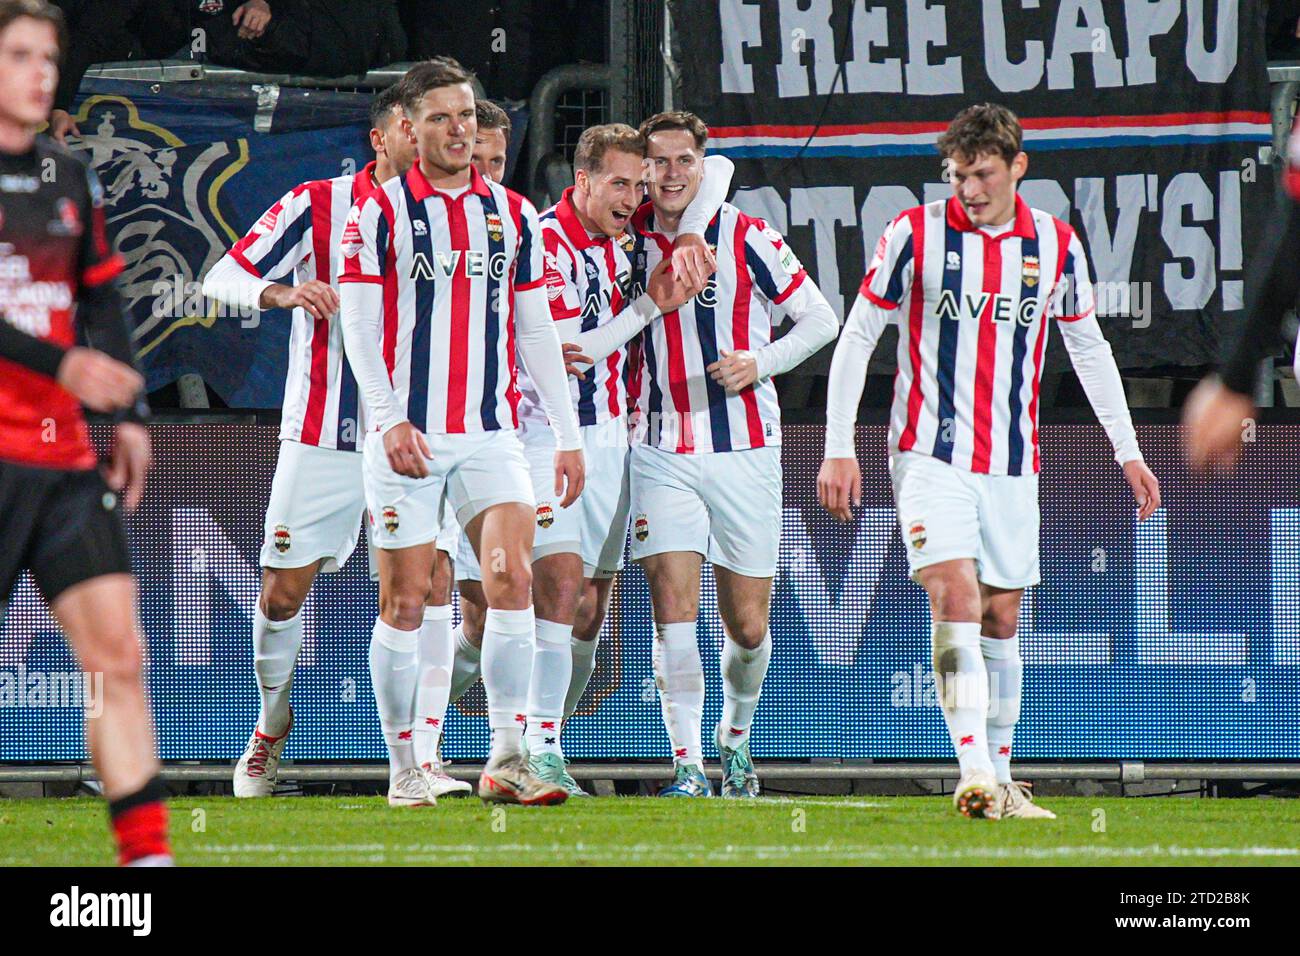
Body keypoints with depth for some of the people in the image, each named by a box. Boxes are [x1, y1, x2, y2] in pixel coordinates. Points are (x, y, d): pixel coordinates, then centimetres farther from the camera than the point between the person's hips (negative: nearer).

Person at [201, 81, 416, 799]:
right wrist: (284, 291, -23)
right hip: (322, 436, -2)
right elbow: (222, 280, -4)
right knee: (285, 590, 2)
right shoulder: (318, 204, -2)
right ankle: (271, 728, 24)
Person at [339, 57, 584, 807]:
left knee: (513, 577, -14)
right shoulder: (381, 212, 0)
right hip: (408, 435, -3)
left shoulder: (513, 214, 11)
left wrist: (569, 435, 10)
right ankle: (404, 767, 9)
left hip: (491, 430, 3)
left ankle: (507, 758, -12)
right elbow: (359, 325, -5)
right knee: (407, 599, 0)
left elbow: (536, 330, 14)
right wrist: (390, 418, -17)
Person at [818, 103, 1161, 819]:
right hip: (931, 453, -3)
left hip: (1012, 463, 3)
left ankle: (1000, 779, 18)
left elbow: (1088, 347, 17)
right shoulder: (916, 234, -5)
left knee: (1000, 619, 8)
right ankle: (974, 774, -25)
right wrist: (838, 448, -4)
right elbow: (857, 336, 0)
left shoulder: (1056, 245, 4)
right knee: (956, 600, -18)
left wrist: (1127, 451, 18)